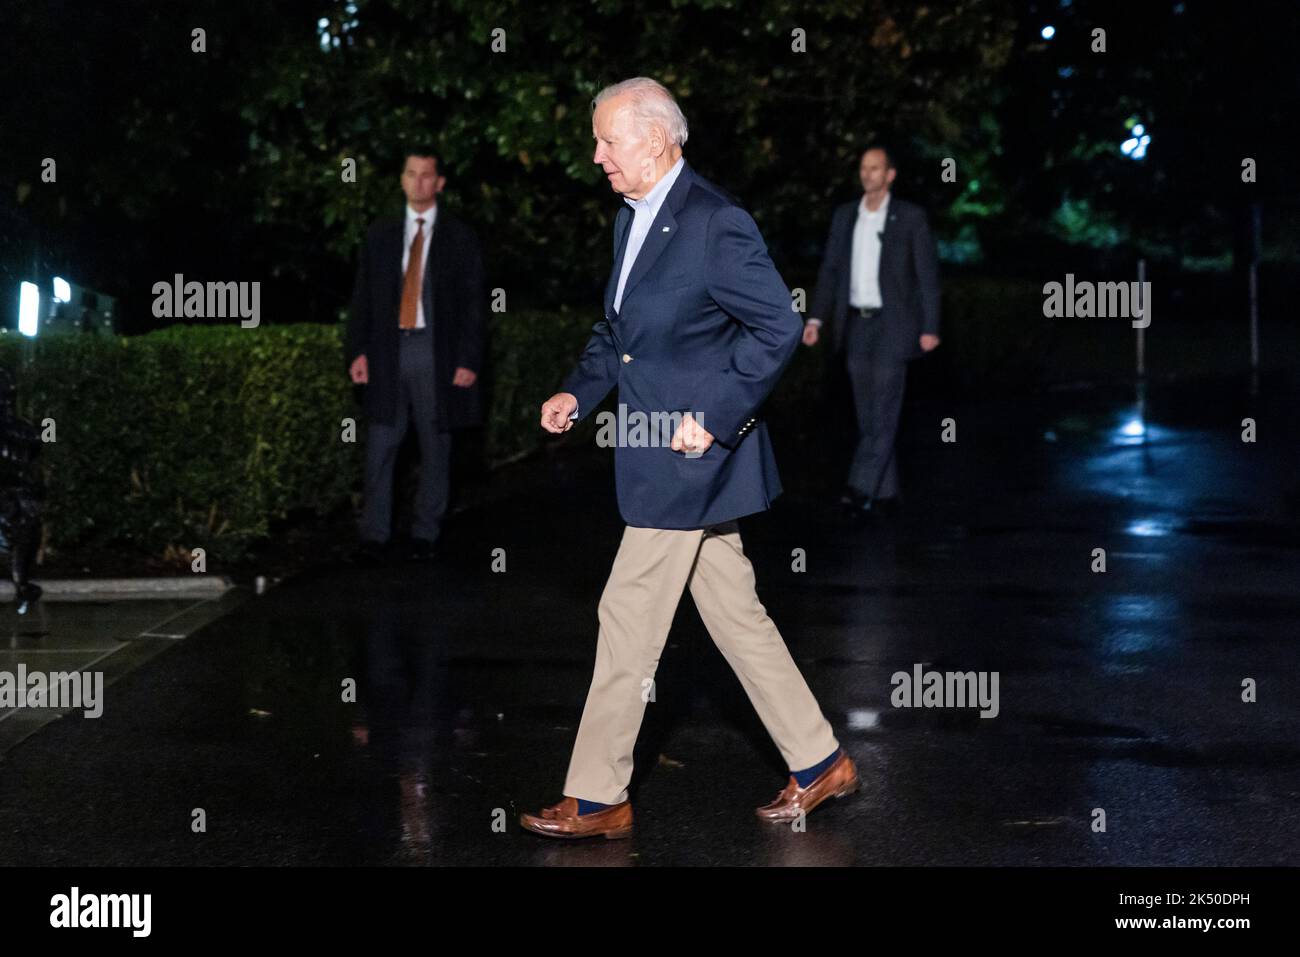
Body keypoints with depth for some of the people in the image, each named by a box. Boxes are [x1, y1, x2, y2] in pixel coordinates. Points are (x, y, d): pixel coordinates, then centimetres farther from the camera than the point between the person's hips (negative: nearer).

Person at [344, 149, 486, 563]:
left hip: (436, 351, -2)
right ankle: (374, 535, 7)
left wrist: (468, 361, -7)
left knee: (435, 448, 5)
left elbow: (474, 303, 1)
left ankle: (425, 534, 15)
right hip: (388, 349, 2)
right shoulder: (380, 236, 11)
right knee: (380, 447, 0)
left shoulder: (460, 238, 4)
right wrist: (358, 351, 1)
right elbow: (362, 297, 11)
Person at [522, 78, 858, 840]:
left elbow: (779, 328, -18)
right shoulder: (632, 218, 12)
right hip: (665, 459, 9)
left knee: (629, 618, -4)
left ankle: (597, 799, 7)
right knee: (735, 614, 14)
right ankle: (819, 762, 24)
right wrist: (580, 391, 7)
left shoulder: (715, 224, -17)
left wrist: (715, 418, -20)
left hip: (690, 457, -9)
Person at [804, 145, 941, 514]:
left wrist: (930, 328, -8)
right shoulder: (844, 216, 9)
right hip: (854, 325, 5)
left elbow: (927, 273, -4)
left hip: (891, 325, -5)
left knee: (884, 411, -11)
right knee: (868, 415, 7)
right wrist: (816, 318, -1)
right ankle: (886, 492, 13)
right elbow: (830, 269, 9)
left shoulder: (910, 217, -3)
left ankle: (862, 487, -16)